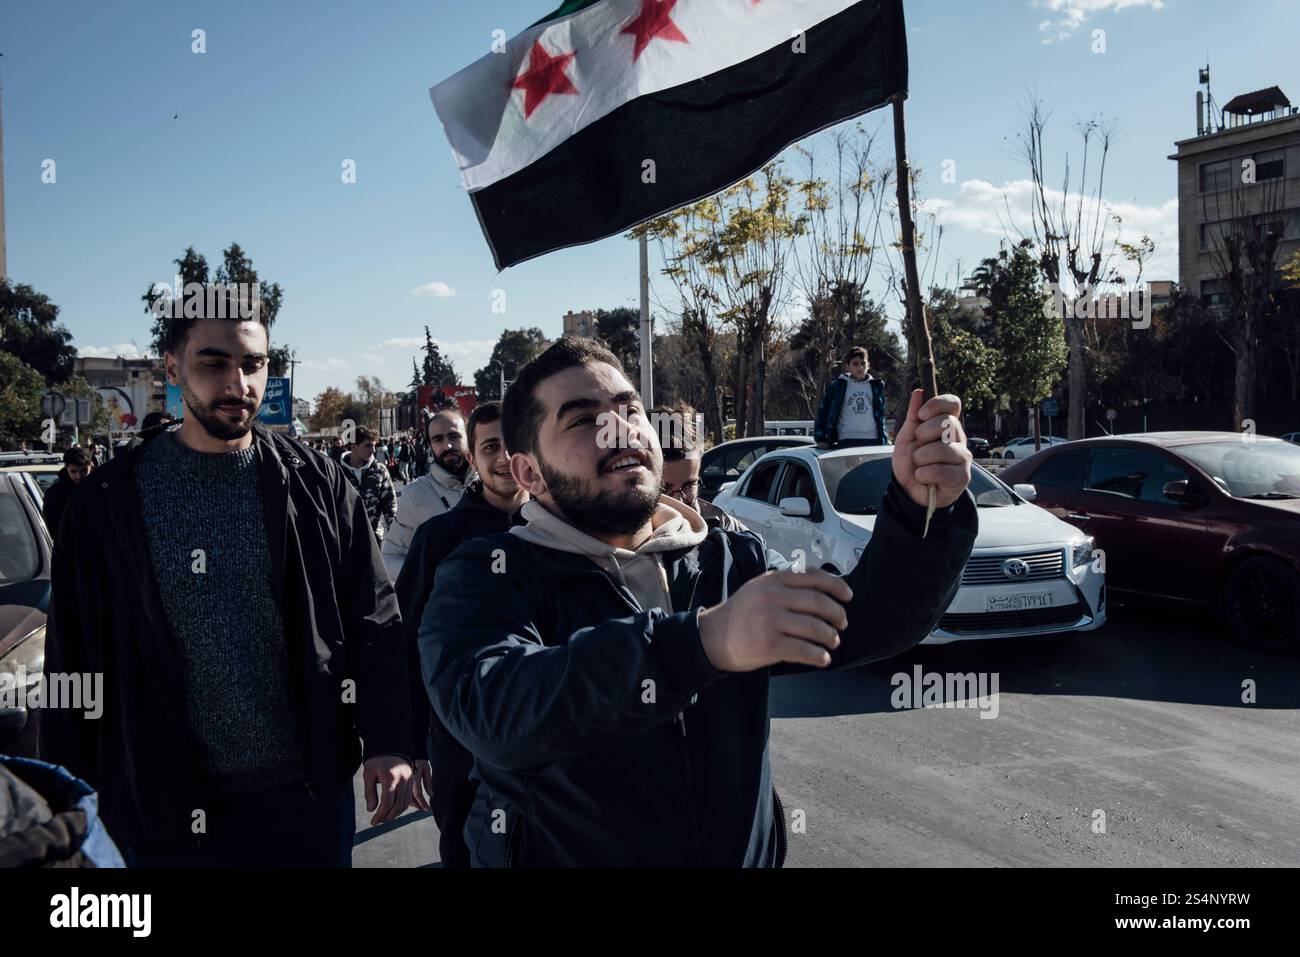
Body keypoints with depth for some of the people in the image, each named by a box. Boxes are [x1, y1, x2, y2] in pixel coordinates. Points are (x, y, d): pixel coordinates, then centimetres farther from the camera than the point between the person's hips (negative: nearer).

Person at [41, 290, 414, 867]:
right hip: (165, 811, 0)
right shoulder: (111, 503, -3)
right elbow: (77, 665, 1)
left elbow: (373, 624, 0)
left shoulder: (316, 485, -3)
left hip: (308, 794, 1)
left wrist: (388, 745, -6)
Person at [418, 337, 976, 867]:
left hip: (744, 854, 4)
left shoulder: (732, 562, -2)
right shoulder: (485, 578, -16)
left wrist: (921, 505, -31)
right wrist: (704, 640, -46)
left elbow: (865, 622, -12)